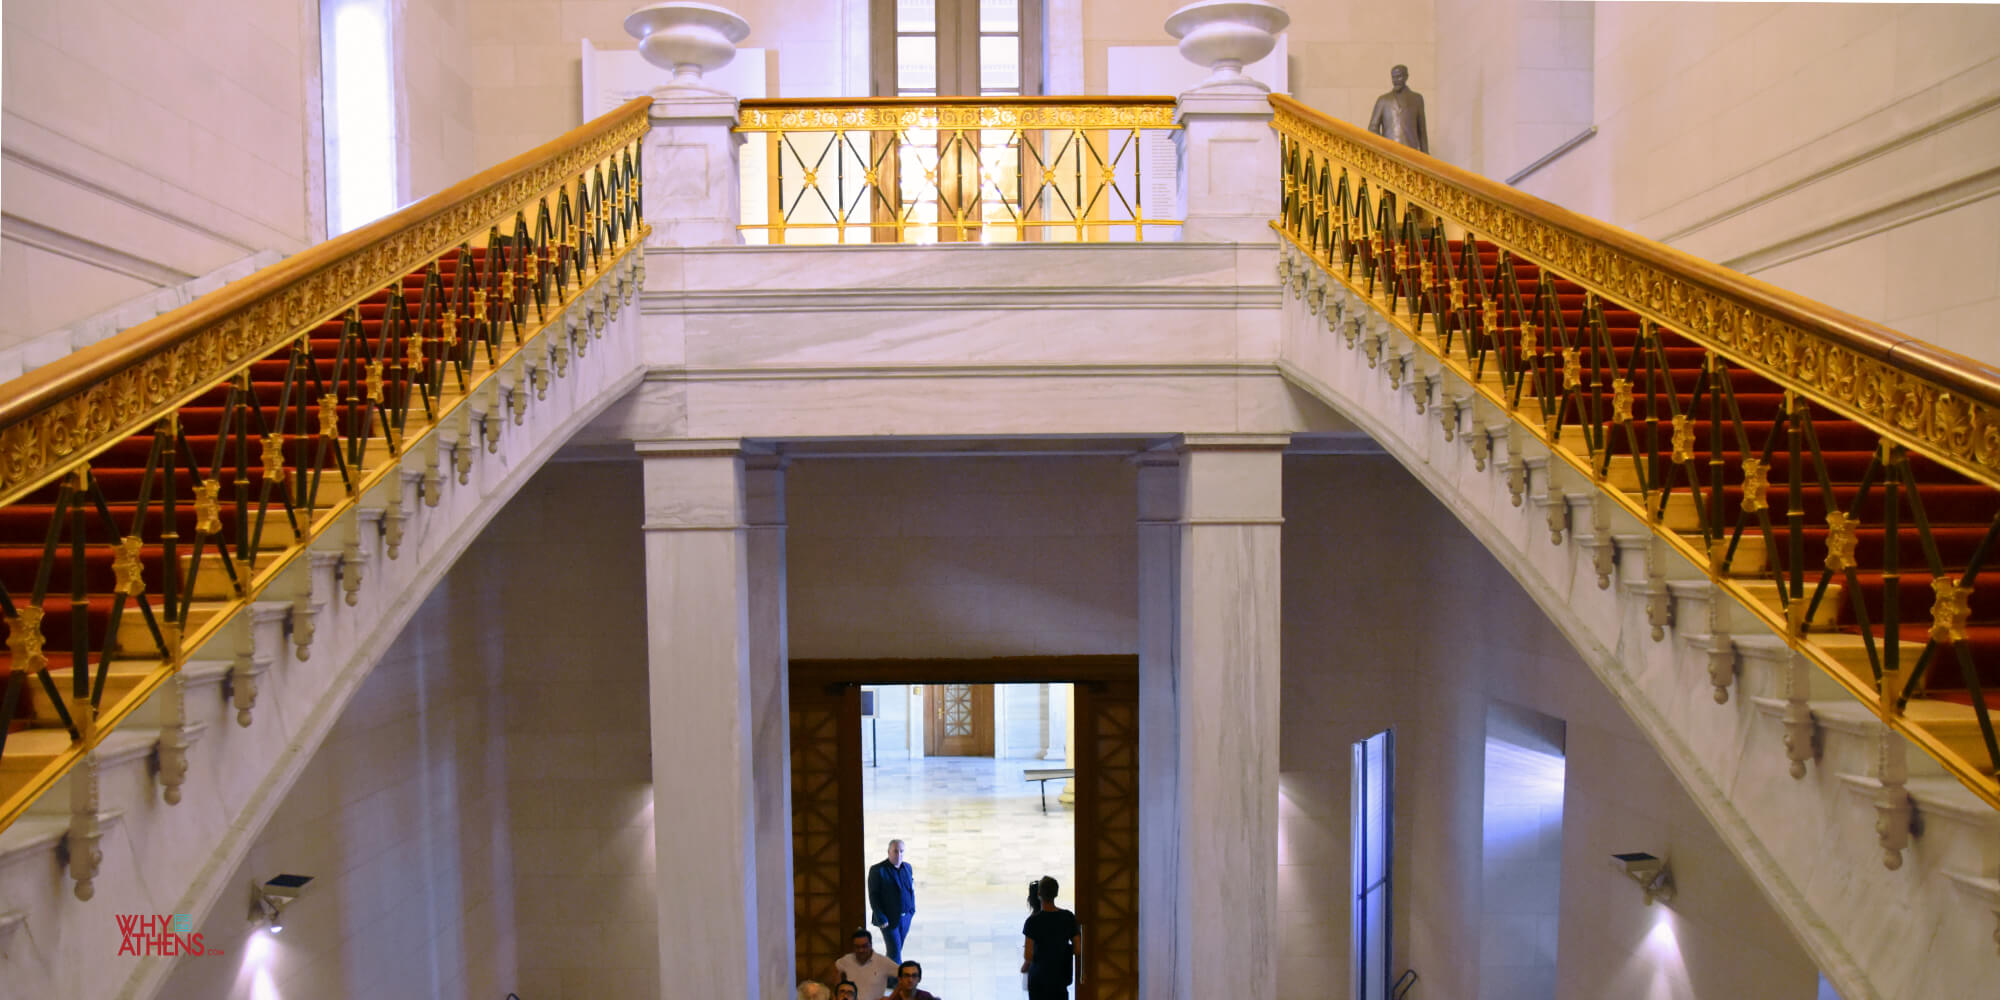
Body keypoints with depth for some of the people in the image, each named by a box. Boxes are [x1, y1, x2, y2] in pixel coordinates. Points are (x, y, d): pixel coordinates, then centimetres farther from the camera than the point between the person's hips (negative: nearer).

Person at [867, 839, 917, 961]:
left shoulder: (907, 867, 6)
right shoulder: (877, 870, -12)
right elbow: (873, 896, -12)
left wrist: (912, 910, 8)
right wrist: (881, 918, -15)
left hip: (905, 918, 5)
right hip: (889, 919, -5)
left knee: (895, 950, 14)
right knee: (895, 952, -4)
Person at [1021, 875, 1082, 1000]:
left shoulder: (1033, 920, -16)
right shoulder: (1069, 917, -6)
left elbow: (1028, 955, -17)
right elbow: (1078, 949, -3)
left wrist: (1025, 966, 4)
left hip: (1039, 978, -3)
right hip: (1061, 976, 3)